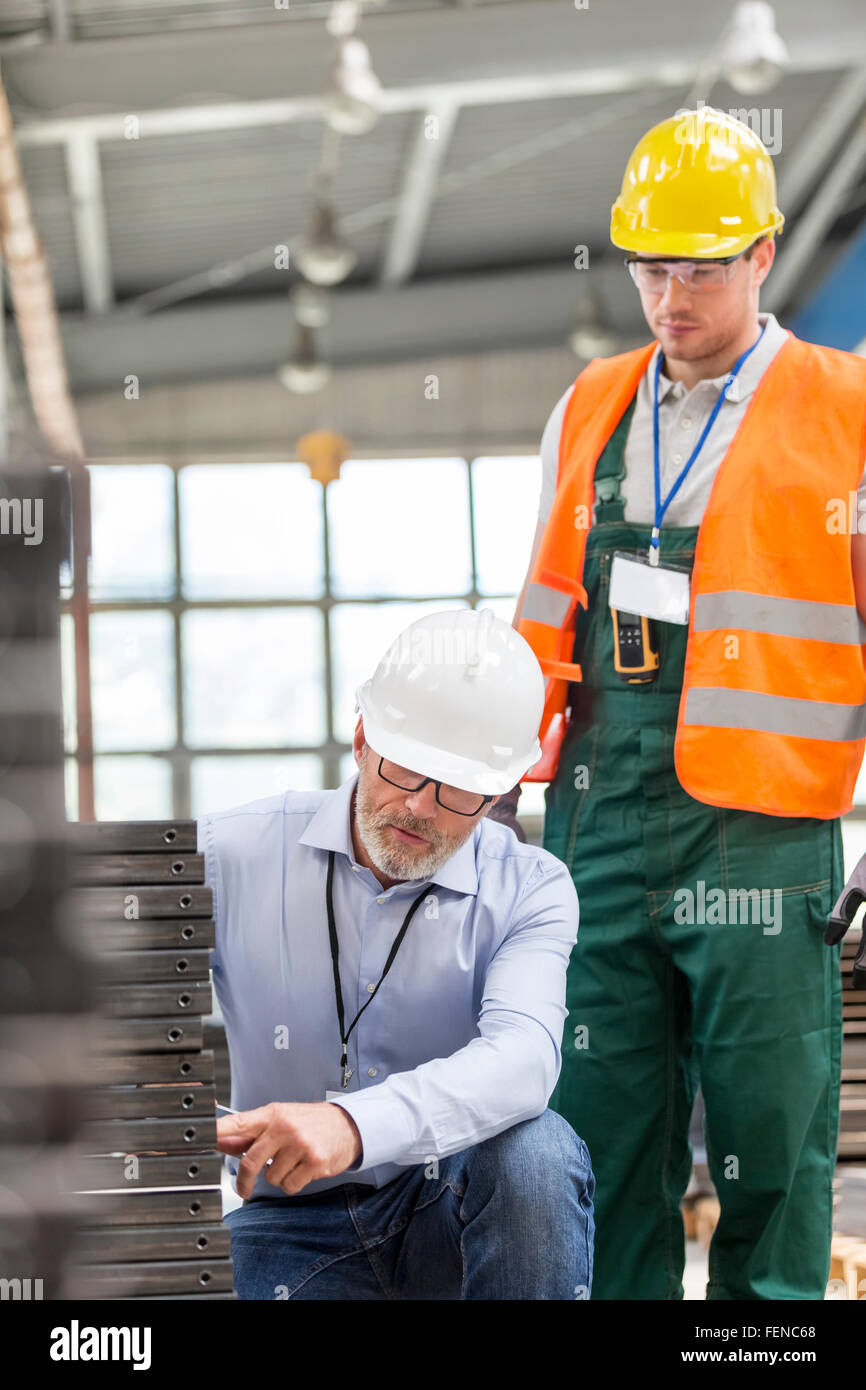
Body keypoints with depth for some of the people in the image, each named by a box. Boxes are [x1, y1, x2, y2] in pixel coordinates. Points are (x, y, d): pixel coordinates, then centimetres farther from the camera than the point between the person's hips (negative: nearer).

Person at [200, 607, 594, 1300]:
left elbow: (521, 1055, -27)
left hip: (458, 1208, 1)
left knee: (537, 1149, -33)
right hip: (296, 1225, 0)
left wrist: (354, 1125, -46)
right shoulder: (228, 857, -6)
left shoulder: (530, 891, -8)